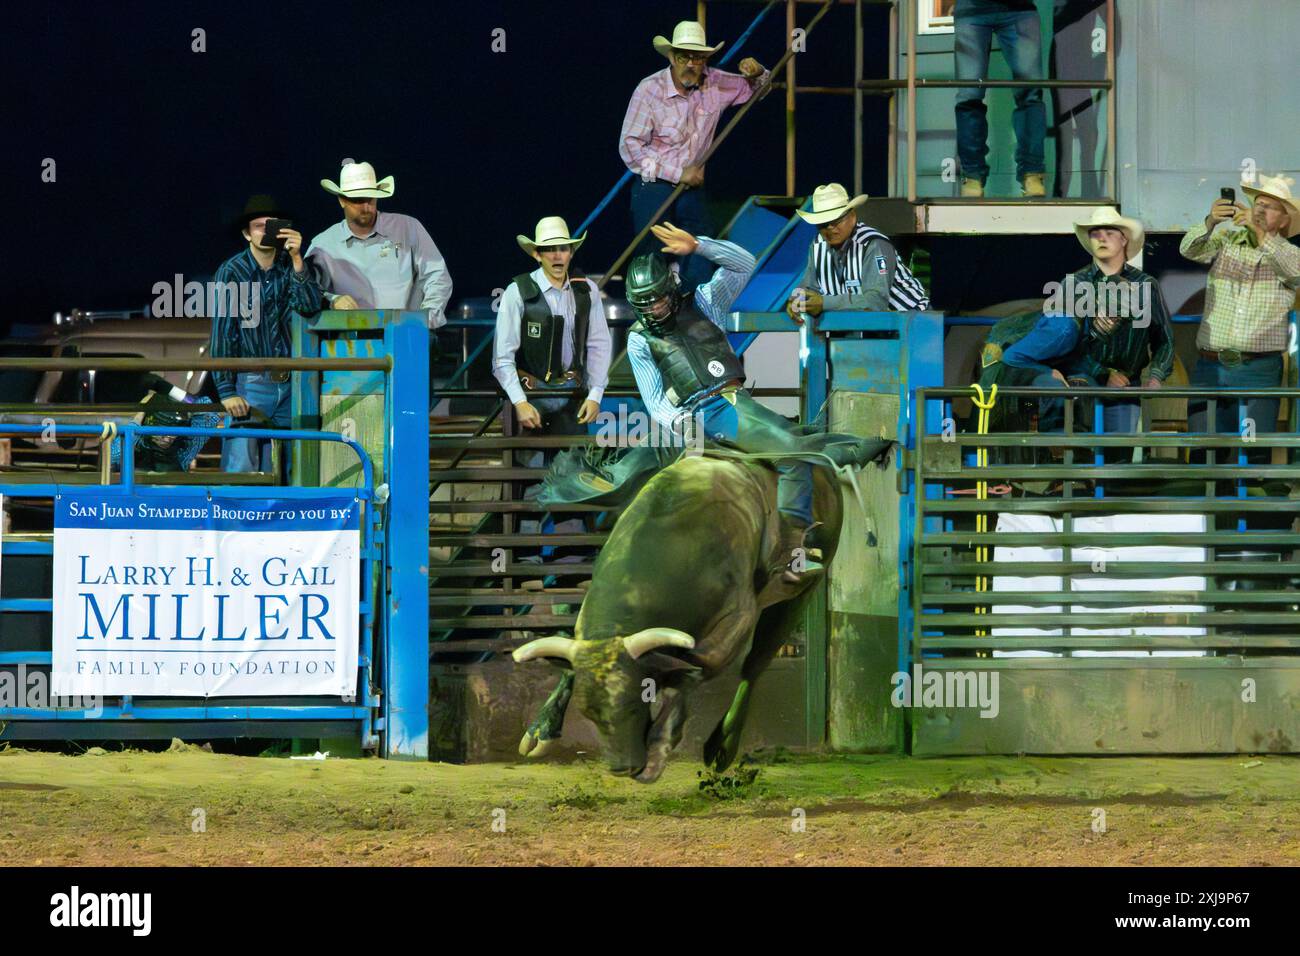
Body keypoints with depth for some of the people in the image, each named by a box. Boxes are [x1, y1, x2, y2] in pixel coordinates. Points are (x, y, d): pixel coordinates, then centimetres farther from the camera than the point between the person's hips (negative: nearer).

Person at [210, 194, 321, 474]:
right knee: (241, 467, -8)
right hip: (250, 384, -4)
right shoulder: (232, 271, -5)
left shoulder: (291, 265, 5)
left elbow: (310, 306, -10)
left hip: (289, 384, 4)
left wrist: (296, 259, -18)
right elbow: (222, 333, -6)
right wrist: (226, 390, -12)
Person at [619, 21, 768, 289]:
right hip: (654, 188, -4)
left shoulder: (714, 84, 0)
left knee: (699, 272, 5)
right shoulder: (649, 90, -15)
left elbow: (755, 90, 18)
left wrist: (756, 73, -9)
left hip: (692, 188, 5)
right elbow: (629, 146, -17)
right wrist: (679, 174, -16)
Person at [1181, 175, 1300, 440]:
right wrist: (1210, 222, -25)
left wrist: (1260, 233, -27)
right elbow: (1189, 249, -5)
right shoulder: (1226, 241, 12)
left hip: (1259, 371, -2)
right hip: (1211, 367, 2)